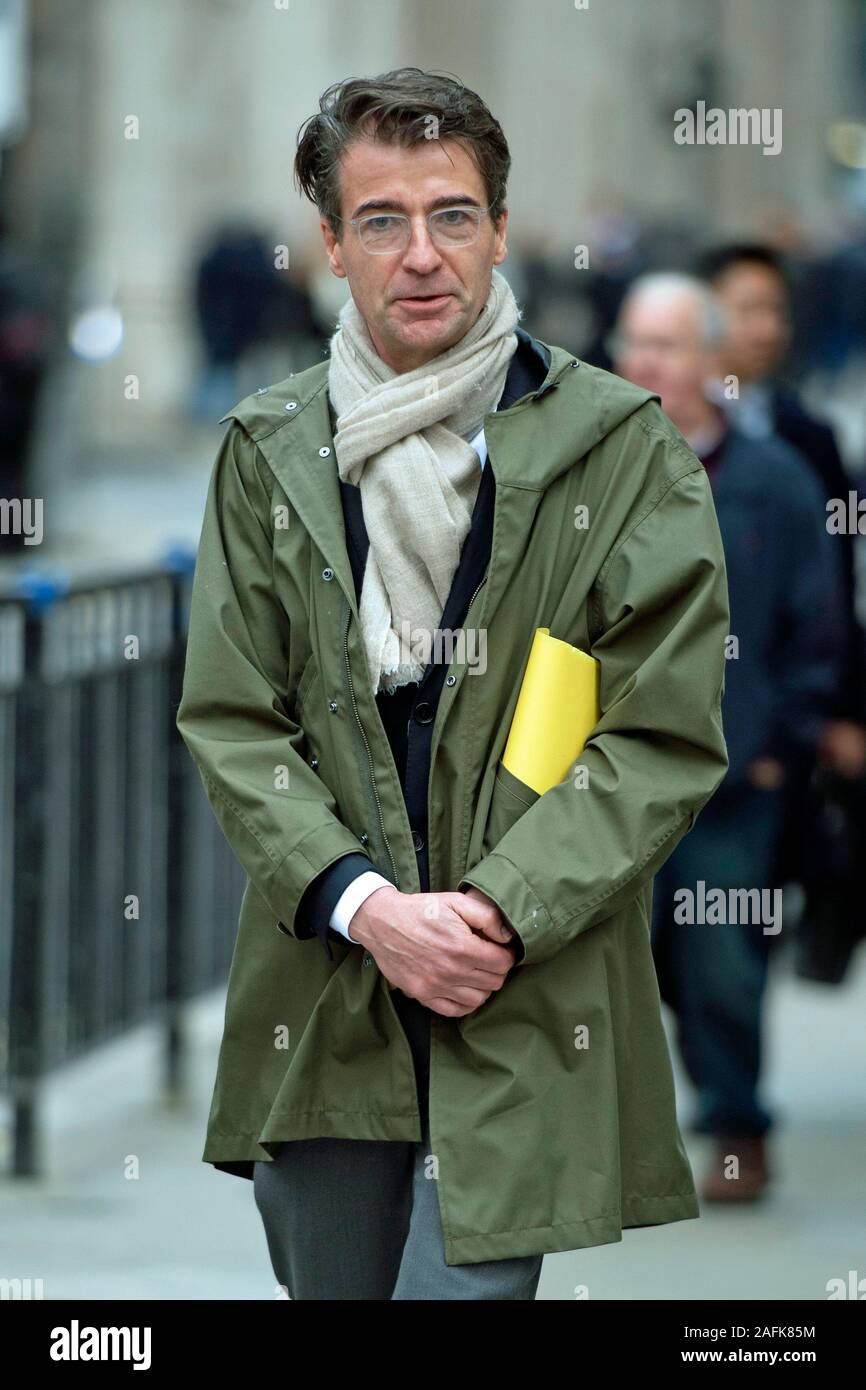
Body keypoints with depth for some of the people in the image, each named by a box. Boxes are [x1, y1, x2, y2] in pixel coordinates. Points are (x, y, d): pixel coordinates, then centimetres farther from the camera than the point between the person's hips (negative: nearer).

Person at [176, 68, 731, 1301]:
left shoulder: (621, 446, 0)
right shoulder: (271, 452, 8)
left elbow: (668, 738, -3)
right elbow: (228, 722, 5)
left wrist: (495, 910, -14)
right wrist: (363, 905, -11)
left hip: (529, 1002, -3)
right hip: (321, 1001, 3)